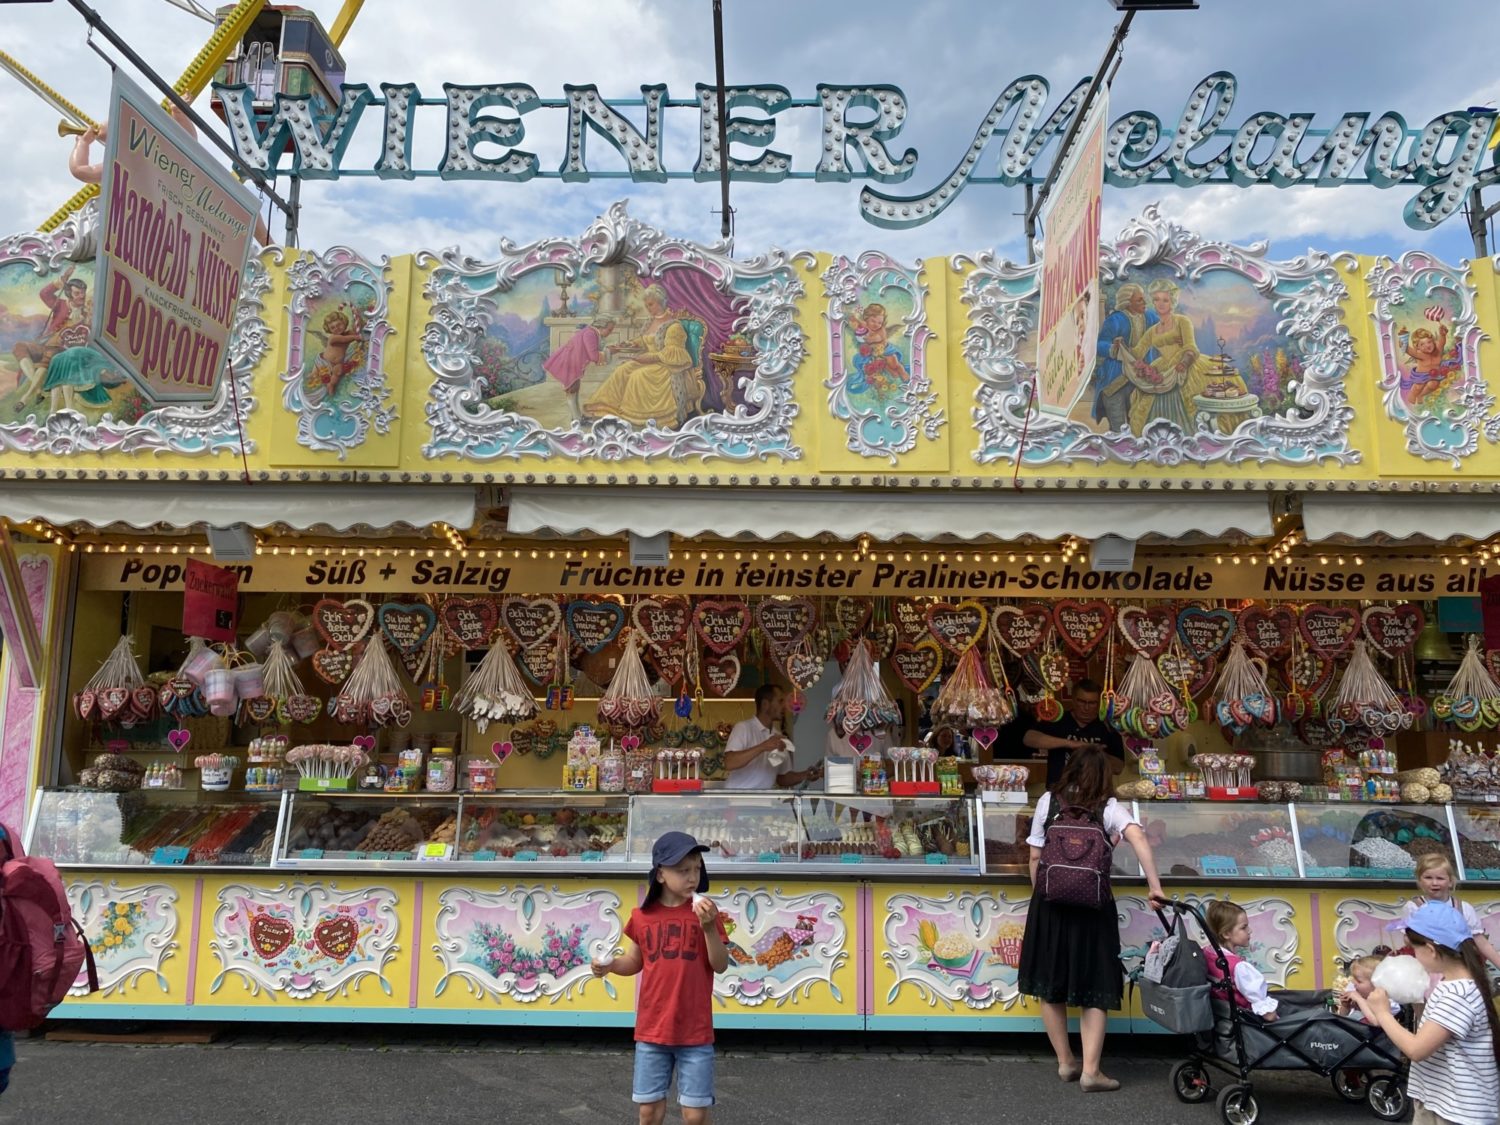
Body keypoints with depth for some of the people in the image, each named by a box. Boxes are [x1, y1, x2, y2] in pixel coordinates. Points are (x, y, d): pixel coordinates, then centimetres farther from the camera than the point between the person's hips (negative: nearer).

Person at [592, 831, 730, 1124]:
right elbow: (635, 961, 11)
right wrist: (610, 965, -9)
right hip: (651, 1030, 2)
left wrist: (709, 927, -22)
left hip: (695, 1033, -2)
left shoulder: (705, 912, -5)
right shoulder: (643, 916, -1)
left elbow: (720, 966, -8)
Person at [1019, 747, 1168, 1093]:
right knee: (1095, 989, 9)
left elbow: (1035, 857, 3)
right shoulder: (1108, 807, 1)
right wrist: (1155, 887, -17)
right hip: (1092, 906, -1)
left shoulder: (1048, 801, 3)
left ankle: (1065, 1062, 23)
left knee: (1050, 986, 14)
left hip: (1050, 904, 1)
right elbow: (1138, 837, -18)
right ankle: (1090, 1071, 7)